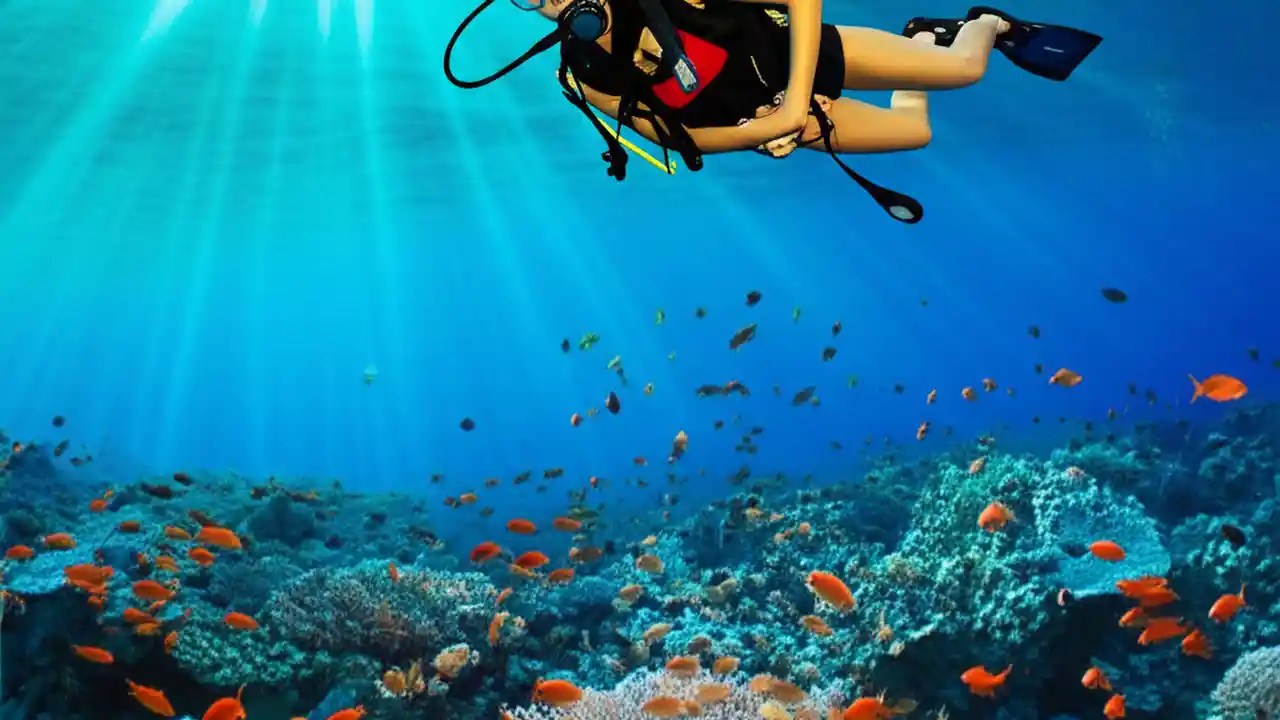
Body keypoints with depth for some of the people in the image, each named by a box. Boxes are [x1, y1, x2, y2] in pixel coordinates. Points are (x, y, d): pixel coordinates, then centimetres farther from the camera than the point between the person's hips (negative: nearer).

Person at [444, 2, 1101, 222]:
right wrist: (773, 128, -22)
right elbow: (681, 138, -11)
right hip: (763, 117, 1)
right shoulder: (586, 80, -23)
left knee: (965, 67, 2)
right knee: (917, 133, 8)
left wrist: (798, 97, -32)